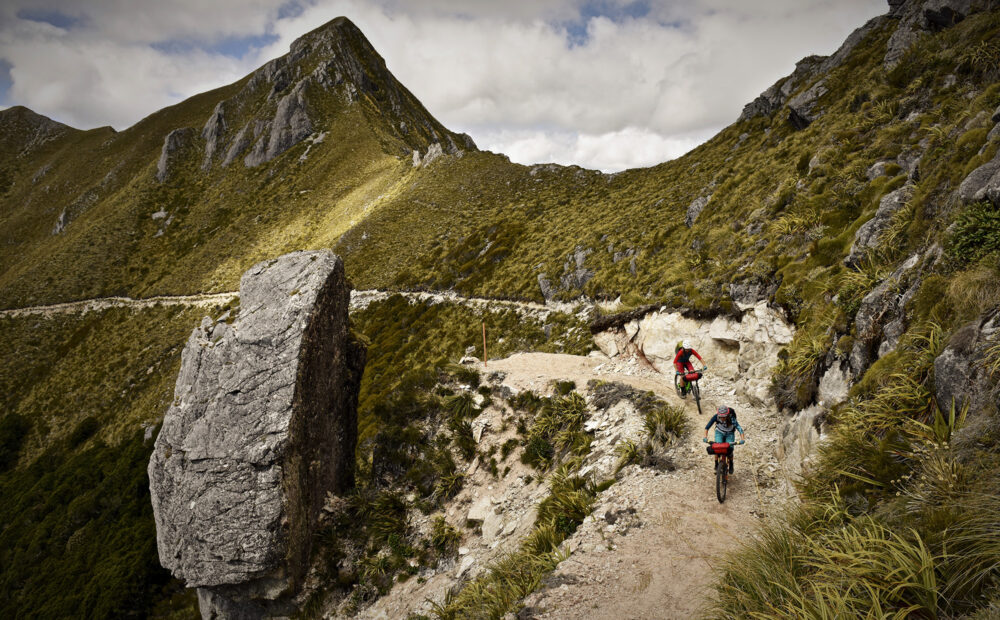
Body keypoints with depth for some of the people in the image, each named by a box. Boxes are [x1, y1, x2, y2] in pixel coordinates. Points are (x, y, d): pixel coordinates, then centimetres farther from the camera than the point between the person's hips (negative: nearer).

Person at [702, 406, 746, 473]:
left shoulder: (732, 419, -35)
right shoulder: (716, 416, -30)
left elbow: (739, 428, -41)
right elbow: (707, 427, -26)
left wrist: (742, 439, -56)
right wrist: (705, 436, -38)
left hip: (729, 434, -1)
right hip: (719, 432, 1)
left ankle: (731, 465, 17)